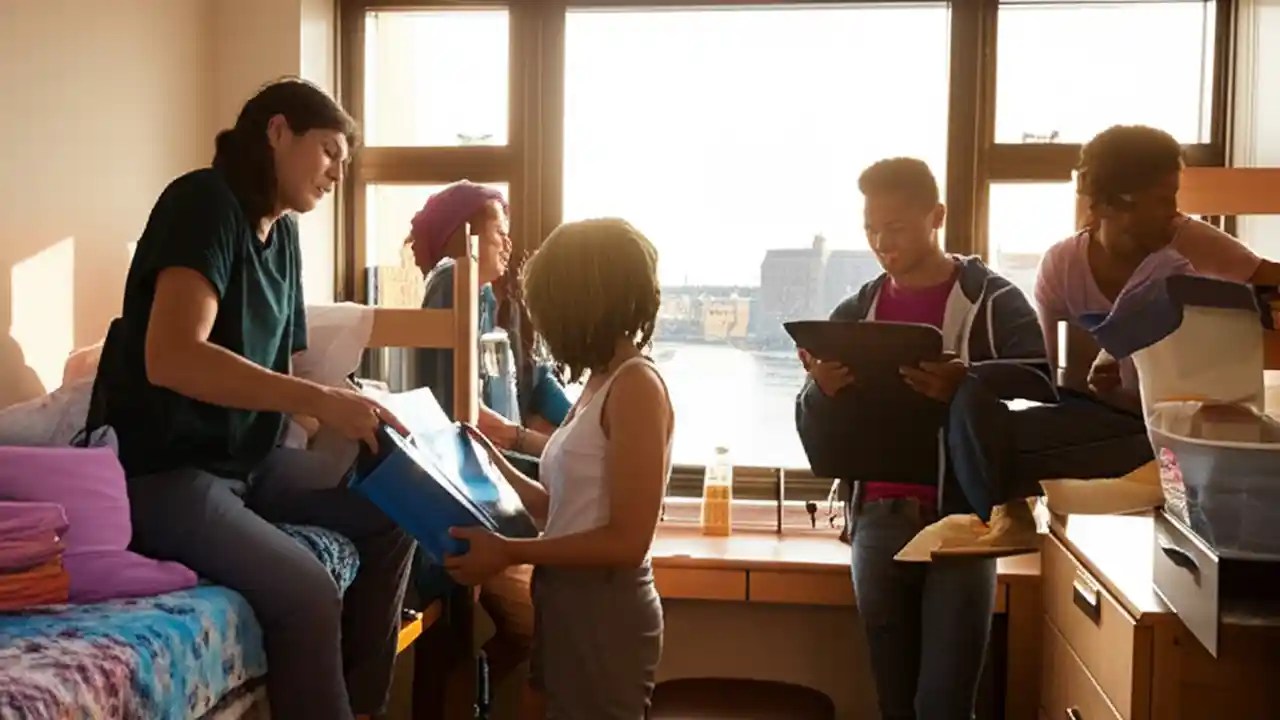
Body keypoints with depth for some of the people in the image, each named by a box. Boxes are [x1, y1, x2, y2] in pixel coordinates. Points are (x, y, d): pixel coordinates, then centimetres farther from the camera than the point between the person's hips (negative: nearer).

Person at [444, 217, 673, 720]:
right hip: (571, 603, 8)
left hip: (604, 610, -8)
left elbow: (627, 541, -20)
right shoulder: (602, 384, 10)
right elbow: (567, 512, 11)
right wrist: (497, 467, 11)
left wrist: (509, 553, -17)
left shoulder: (636, 385, -16)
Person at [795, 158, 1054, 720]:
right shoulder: (854, 314, 11)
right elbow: (821, 444, 8)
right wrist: (823, 391, -14)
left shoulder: (994, 302, 1)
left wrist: (966, 385, -32)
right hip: (878, 526, 4)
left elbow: (1037, 388, -14)